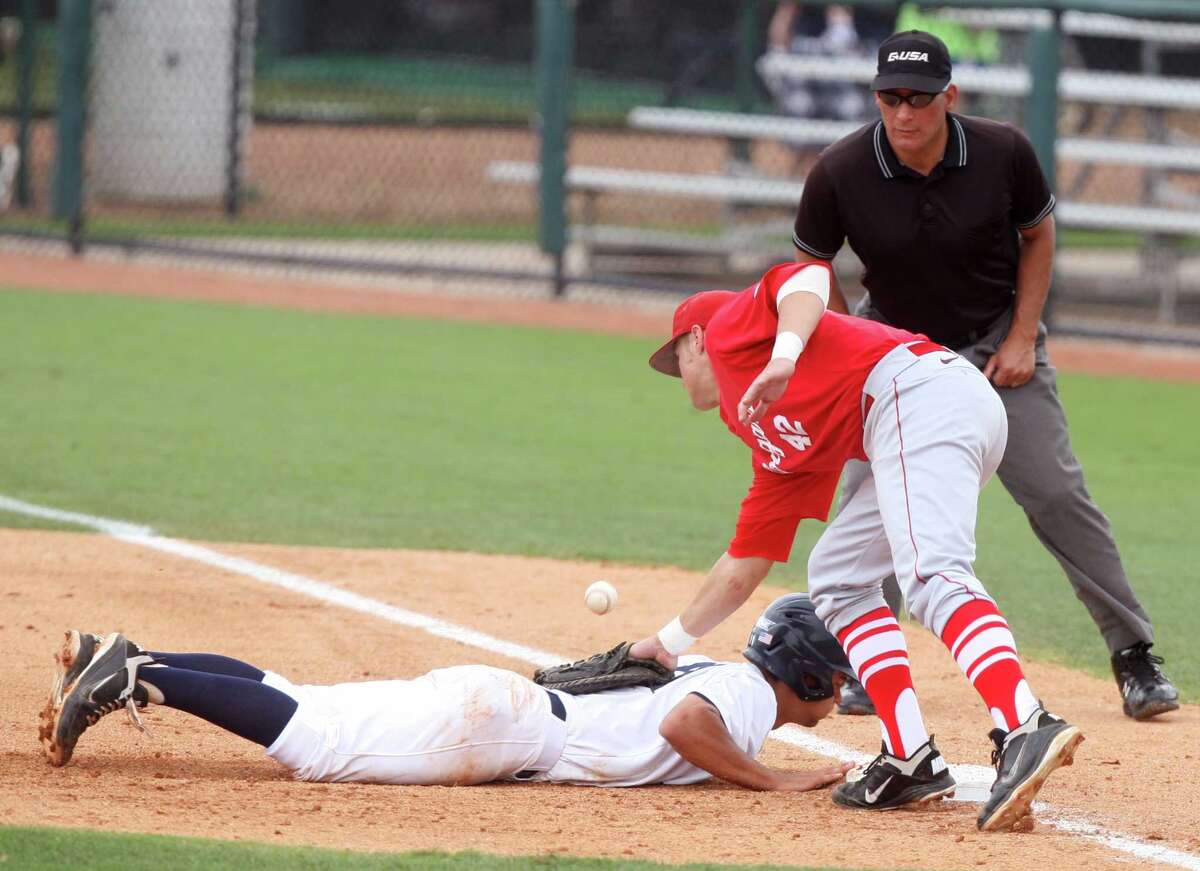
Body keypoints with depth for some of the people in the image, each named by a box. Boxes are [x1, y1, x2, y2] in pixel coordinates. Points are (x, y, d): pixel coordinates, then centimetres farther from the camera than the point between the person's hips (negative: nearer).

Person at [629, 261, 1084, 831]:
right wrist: (670, 642, 53)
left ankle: (1026, 732, -47)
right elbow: (744, 565, 41)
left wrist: (783, 359, -19)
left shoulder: (727, 326, 17)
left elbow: (808, 278, -2)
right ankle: (909, 760, 4)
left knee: (932, 576, -26)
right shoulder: (772, 449, 35)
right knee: (837, 576, 18)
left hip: (920, 395, -9)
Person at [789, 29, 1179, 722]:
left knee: (1057, 494, -5)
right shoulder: (840, 173, -21)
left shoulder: (1004, 153, -20)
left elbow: (1038, 235, -1)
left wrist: (1022, 339, -7)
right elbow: (814, 268, -3)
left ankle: (1134, 654, 4)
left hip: (998, 345, 0)